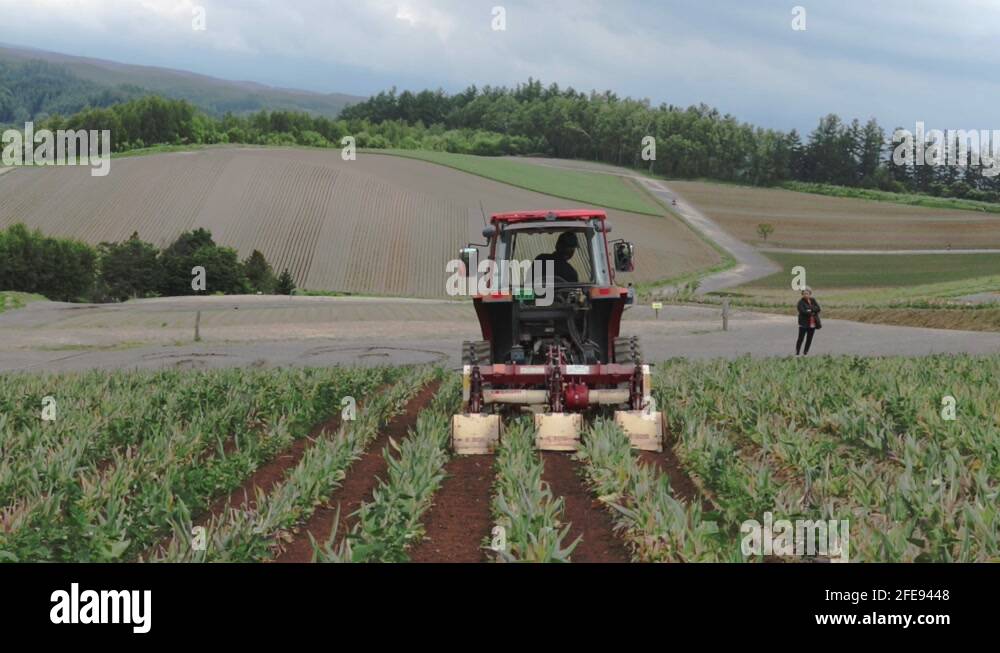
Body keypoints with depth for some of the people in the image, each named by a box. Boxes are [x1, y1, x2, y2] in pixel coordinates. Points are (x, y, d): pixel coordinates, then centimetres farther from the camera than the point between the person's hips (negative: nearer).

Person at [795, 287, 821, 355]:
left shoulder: (813, 301, 9)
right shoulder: (801, 302, -7)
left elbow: (818, 308, -3)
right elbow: (803, 311, -20)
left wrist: (811, 310, -17)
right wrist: (812, 313, -13)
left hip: (812, 324, 5)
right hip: (804, 323, -5)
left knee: (809, 339, 9)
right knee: (801, 338, -4)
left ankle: (806, 352, 20)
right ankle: (797, 353, 2)